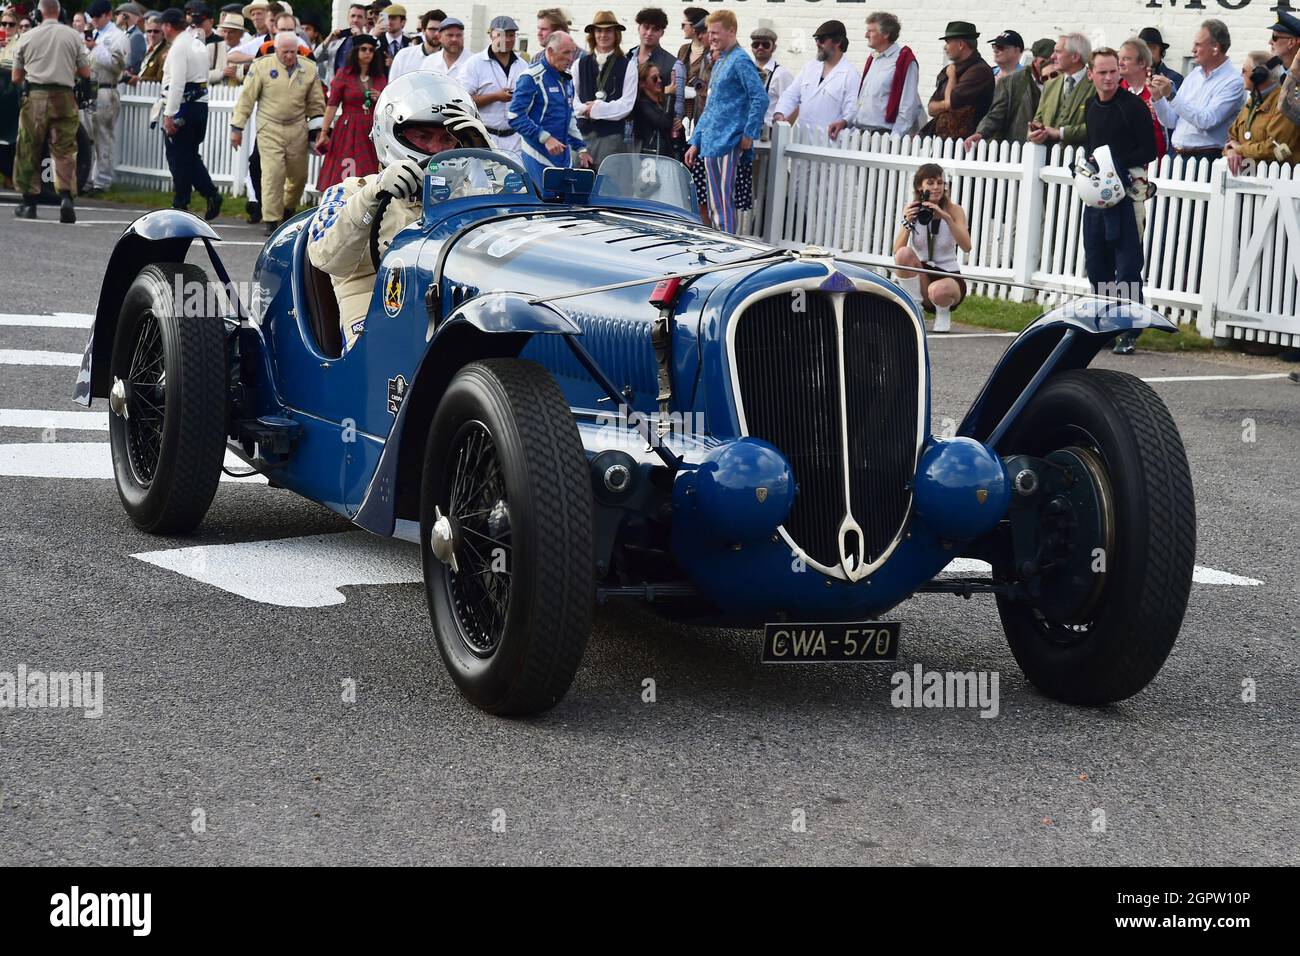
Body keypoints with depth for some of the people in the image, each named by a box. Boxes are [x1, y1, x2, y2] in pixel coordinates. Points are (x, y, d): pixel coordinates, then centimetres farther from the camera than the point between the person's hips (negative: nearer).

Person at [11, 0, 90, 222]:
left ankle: (29, 202, 11)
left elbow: (16, 78, 9)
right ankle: (66, 197, -17)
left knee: (29, 151, 9)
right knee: (65, 151, 1)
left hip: (35, 97, 0)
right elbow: (85, 72, 6)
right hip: (64, 97, 0)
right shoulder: (74, 36, 4)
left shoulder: (28, 38, 4)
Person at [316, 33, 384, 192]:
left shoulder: (380, 77, 13)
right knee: (345, 178, -8)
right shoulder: (343, 75, 1)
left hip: (372, 131, 3)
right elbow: (332, 105, -3)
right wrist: (324, 133, -9)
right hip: (348, 131, -3)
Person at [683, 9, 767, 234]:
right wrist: (695, 142, 21)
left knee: (724, 203, -10)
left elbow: (760, 98, -17)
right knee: (713, 205, 10)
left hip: (726, 144, -9)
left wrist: (748, 135, -16)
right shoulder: (719, 62, 20)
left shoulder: (740, 61, -9)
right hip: (710, 144, 9)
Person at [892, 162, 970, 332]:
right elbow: (897, 252, -11)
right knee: (904, 253, -28)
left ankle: (944, 310, 2)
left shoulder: (954, 210, -4)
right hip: (920, 276, 2)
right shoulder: (911, 210, -1)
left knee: (938, 291, -37)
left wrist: (946, 217, -28)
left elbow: (966, 247, -20)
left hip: (949, 275, -2)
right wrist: (908, 222, -24)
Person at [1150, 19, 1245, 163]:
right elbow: (1171, 122, 16)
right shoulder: (1194, 75, 14)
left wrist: (1171, 96, -19)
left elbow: (1206, 121, -18)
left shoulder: (1233, 82, -6)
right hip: (1177, 156, 6)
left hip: (1206, 158, -6)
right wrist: (1158, 97, -2)